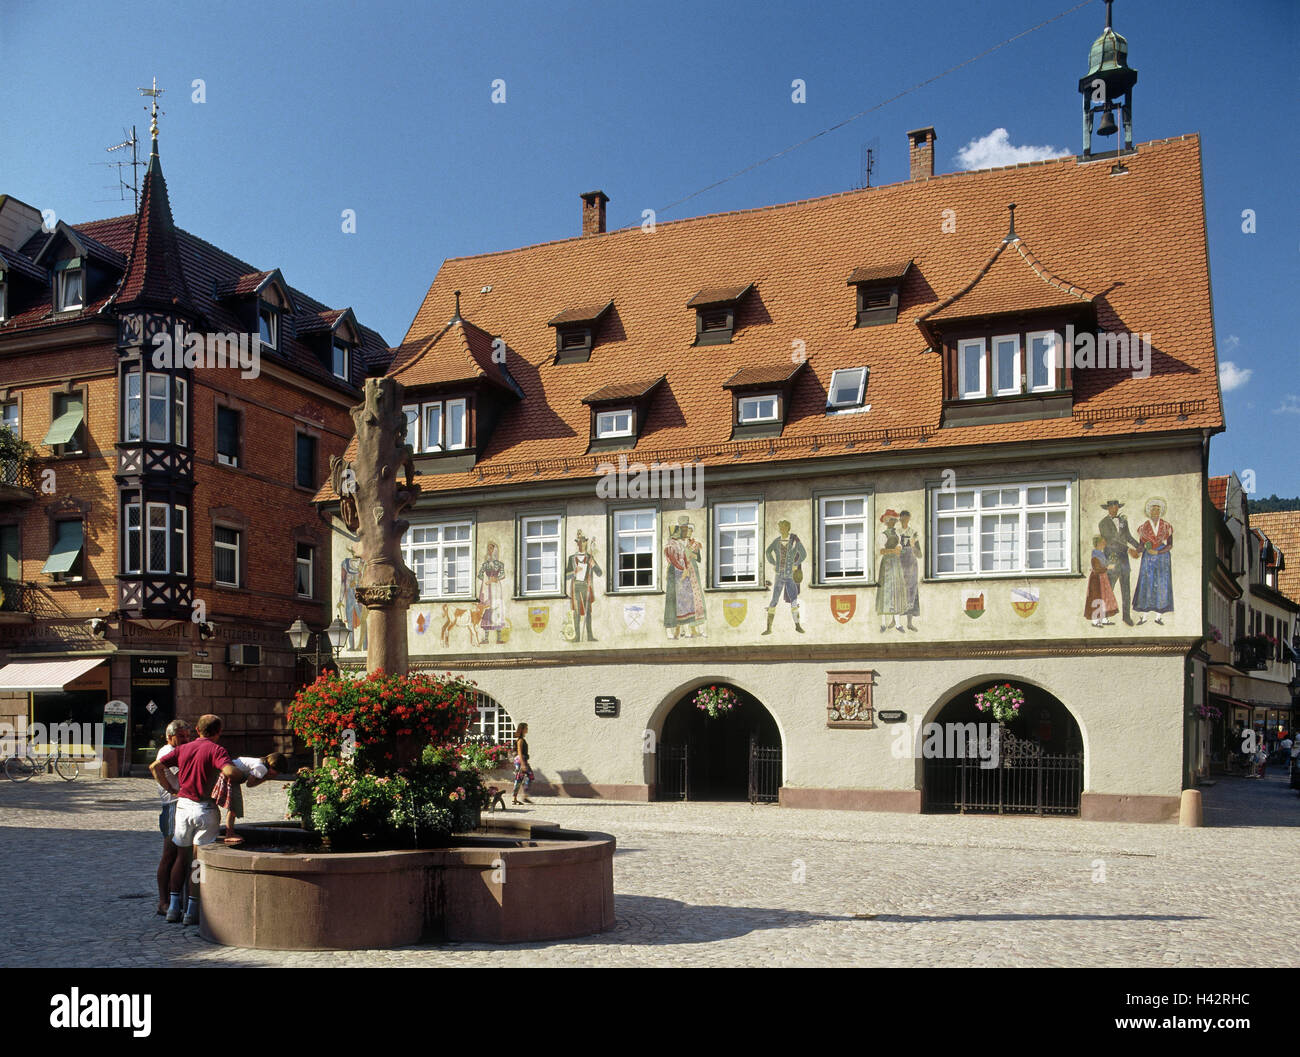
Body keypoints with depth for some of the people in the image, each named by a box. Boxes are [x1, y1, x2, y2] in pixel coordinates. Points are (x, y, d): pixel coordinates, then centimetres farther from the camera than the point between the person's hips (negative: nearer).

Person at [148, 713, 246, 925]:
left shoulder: (183, 748, 10)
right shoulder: (216, 749, -8)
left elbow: (155, 766, 10)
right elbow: (229, 771, -25)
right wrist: (245, 776, -6)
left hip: (183, 804, 5)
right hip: (205, 808, -5)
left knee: (182, 857, 17)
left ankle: (173, 907, 15)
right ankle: (192, 911, 5)